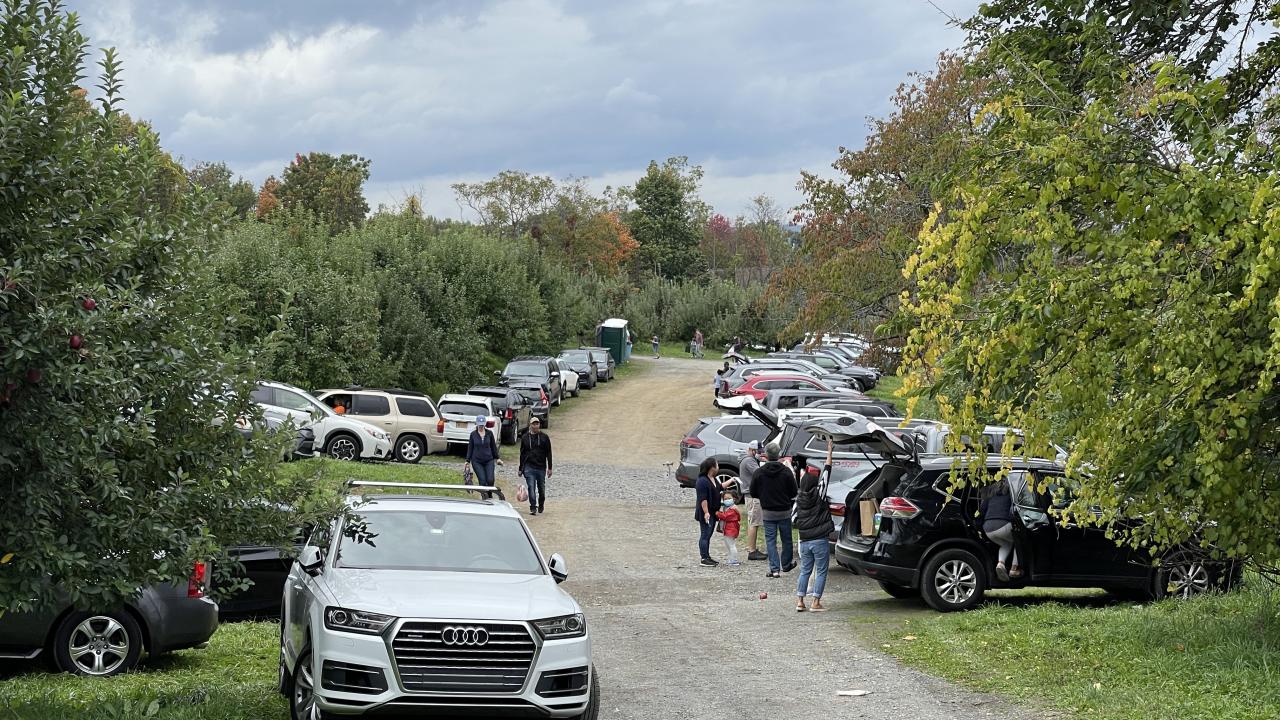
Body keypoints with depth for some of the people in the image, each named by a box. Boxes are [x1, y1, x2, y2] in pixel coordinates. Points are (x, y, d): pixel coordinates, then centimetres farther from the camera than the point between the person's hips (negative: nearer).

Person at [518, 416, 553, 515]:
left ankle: (541, 505, 31)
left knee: (541, 488, 10)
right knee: (531, 487, -11)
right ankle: (533, 508, -11)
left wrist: (549, 468, -1)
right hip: (529, 467, 0)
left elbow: (548, 454, 4)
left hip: (541, 467, 0)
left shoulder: (544, 437, 3)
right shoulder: (525, 438, 6)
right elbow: (522, 454, 11)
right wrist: (521, 468, 10)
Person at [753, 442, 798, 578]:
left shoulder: (759, 473, -9)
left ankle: (774, 569, -3)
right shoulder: (786, 471, -10)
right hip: (784, 511, 0)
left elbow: (753, 493, -3)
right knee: (786, 539, 17)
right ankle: (786, 564, 31)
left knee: (770, 540, 4)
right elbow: (794, 492, -6)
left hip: (767, 512, 0)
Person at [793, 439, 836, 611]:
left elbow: (794, 519, 8)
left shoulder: (799, 499, 3)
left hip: (805, 541, 5)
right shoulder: (819, 495, -8)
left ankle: (800, 602, 8)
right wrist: (829, 451, -5)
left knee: (805, 571, 13)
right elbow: (826, 473, -7)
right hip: (820, 541, -5)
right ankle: (816, 603, -1)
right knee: (821, 571, 3)